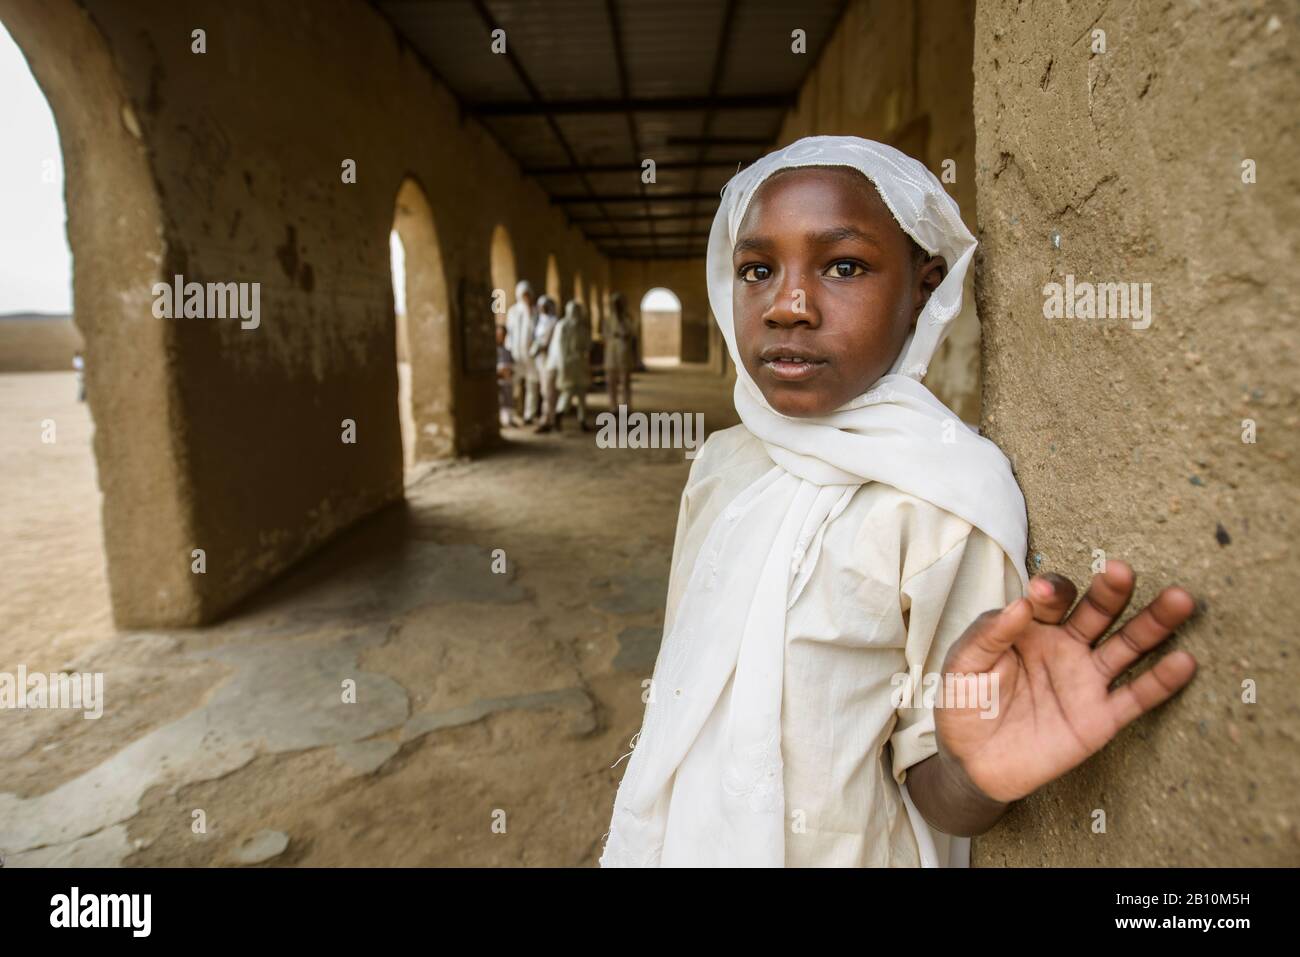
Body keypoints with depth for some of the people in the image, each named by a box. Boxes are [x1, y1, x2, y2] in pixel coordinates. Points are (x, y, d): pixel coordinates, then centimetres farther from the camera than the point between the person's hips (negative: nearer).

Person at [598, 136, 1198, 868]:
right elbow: (684, 678, 6)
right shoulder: (721, 461, -6)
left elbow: (940, 796, -18)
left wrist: (977, 769, -39)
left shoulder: (947, 492, -23)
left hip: (835, 850, -5)